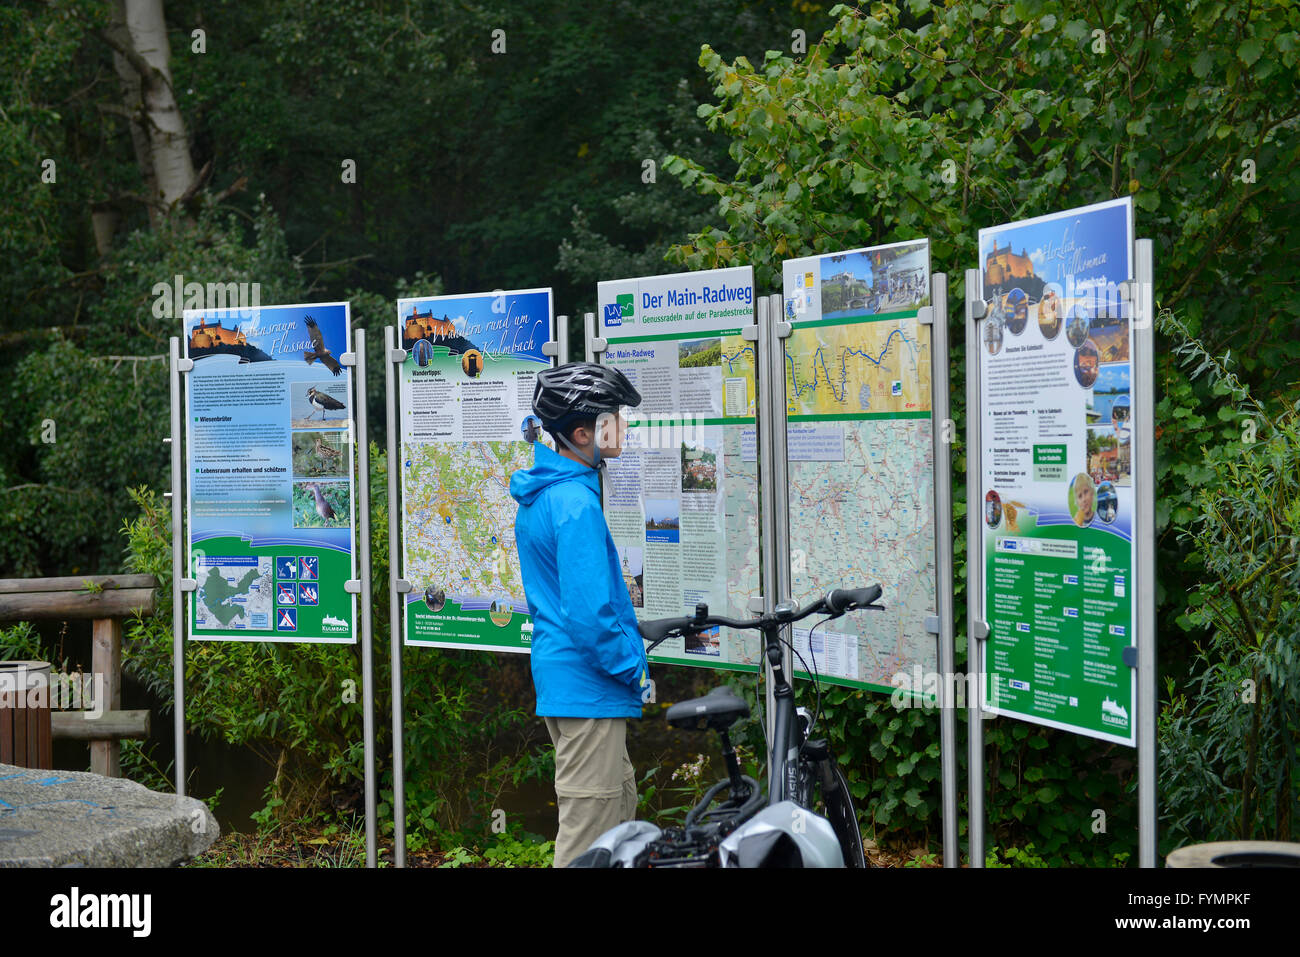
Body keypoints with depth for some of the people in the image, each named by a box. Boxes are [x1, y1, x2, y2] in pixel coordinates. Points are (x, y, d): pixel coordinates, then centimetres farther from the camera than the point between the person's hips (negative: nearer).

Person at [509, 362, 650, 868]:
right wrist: (634, 669, -11)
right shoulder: (576, 503, -21)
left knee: (620, 809, 20)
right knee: (588, 836, -4)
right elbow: (588, 614, -25)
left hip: (560, 671, 10)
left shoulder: (539, 493, 12)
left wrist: (628, 660, 21)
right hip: (589, 690, -10)